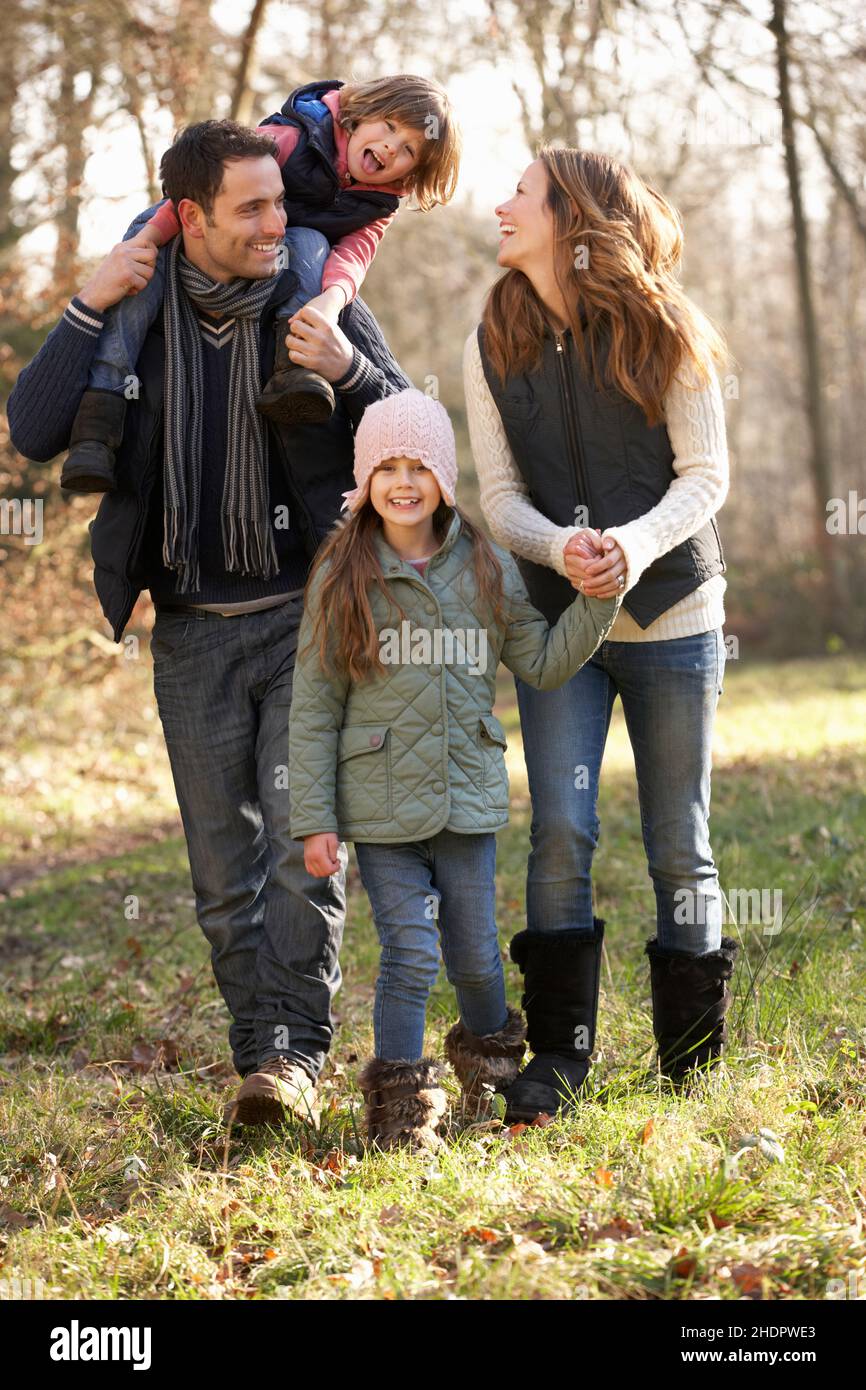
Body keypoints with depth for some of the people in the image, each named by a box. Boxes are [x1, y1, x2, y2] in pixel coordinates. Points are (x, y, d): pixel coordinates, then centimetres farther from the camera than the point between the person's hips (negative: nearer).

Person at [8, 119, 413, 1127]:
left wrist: (351, 371, -17)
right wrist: (87, 310, -13)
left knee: (302, 837, -12)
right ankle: (261, 1053, 13)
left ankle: (292, 1053, -7)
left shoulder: (322, 304, 1)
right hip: (194, 628, 2)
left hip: (307, 616, -2)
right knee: (225, 864, 5)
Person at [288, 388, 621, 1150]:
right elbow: (314, 708, -3)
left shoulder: (486, 568, 3)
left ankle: (491, 1056, 39)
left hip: (469, 794, 2)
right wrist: (314, 818, -6)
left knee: (475, 952, 12)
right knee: (410, 952, -6)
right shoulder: (342, 577, -4)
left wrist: (597, 601, -8)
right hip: (381, 801, -2)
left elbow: (544, 663, 6)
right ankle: (400, 1098, 10)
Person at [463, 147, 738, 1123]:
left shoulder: (662, 334, -5)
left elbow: (706, 476, -6)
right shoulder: (494, 347, 3)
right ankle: (558, 1053, 2)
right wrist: (559, 548, -20)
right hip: (557, 622, 2)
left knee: (679, 848, 4)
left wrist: (637, 544, -25)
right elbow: (501, 494, 1)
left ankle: (692, 1066, 15)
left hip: (672, 617, -2)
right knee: (560, 832, -9)